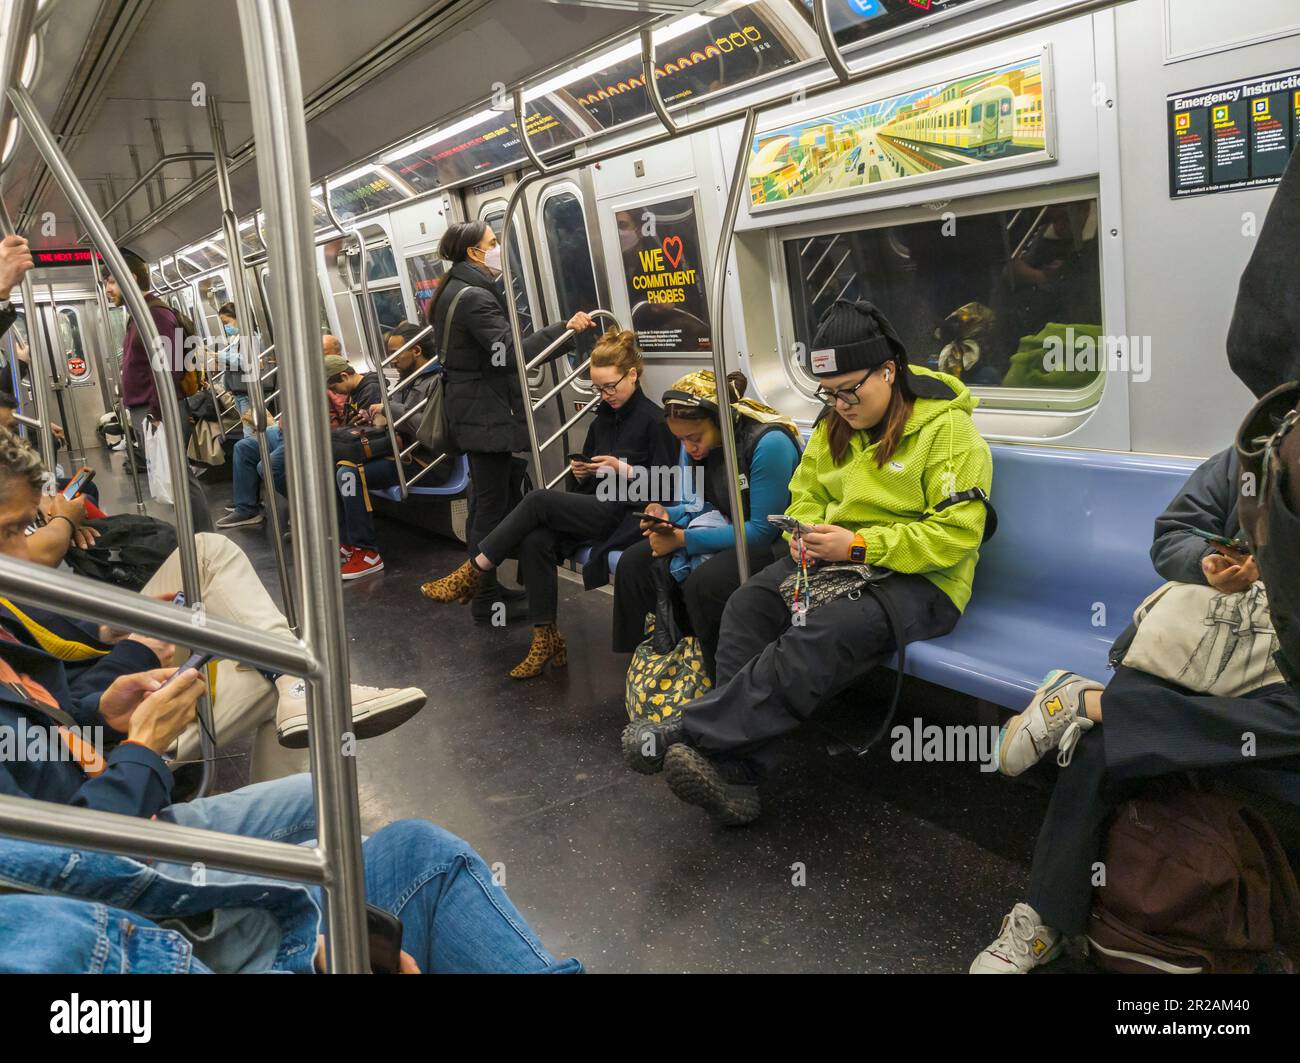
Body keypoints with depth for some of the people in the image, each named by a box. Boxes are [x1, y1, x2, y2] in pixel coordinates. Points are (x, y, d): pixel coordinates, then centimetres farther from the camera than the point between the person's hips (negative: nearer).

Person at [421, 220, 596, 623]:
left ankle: (483, 587, 26)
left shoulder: (454, 291, 14)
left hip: (472, 408, 11)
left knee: (489, 500, 17)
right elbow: (510, 352, -29)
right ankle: (486, 600, 4)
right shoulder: (474, 296, -19)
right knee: (492, 504, -4)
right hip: (487, 413, -11)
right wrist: (566, 328, -28)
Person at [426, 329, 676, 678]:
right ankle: (546, 639, -20)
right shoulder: (602, 418, 17)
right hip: (592, 507, 6)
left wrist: (623, 469, -17)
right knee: (535, 541, -25)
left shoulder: (654, 420, -3)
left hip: (625, 514, -6)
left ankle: (471, 573, -15)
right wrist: (580, 473, 0)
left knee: (537, 500, -24)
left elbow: (665, 486, -7)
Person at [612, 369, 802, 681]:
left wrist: (685, 539, -26)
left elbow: (763, 530, -25)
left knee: (703, 583, -33)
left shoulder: (769, 442, -26)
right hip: (725, 528, 8)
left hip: (771, 544, -8)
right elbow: (698, 504, 11)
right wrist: (668, 514, -14)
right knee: (633, 562, -4)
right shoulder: (696, 444, -2)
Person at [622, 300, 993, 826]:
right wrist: (808, 533, -3)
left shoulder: (947, 428, -12)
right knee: (747, 606, -19)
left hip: (920, 579, -6)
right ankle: (735, 777, -26)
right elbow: (807, 493, 21)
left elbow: (956, 535, -17)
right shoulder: (835, 425, 9)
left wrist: (859, 545, -23)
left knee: (823, 634, -34)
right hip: (839, 561, 7)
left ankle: (689, 731, -30)